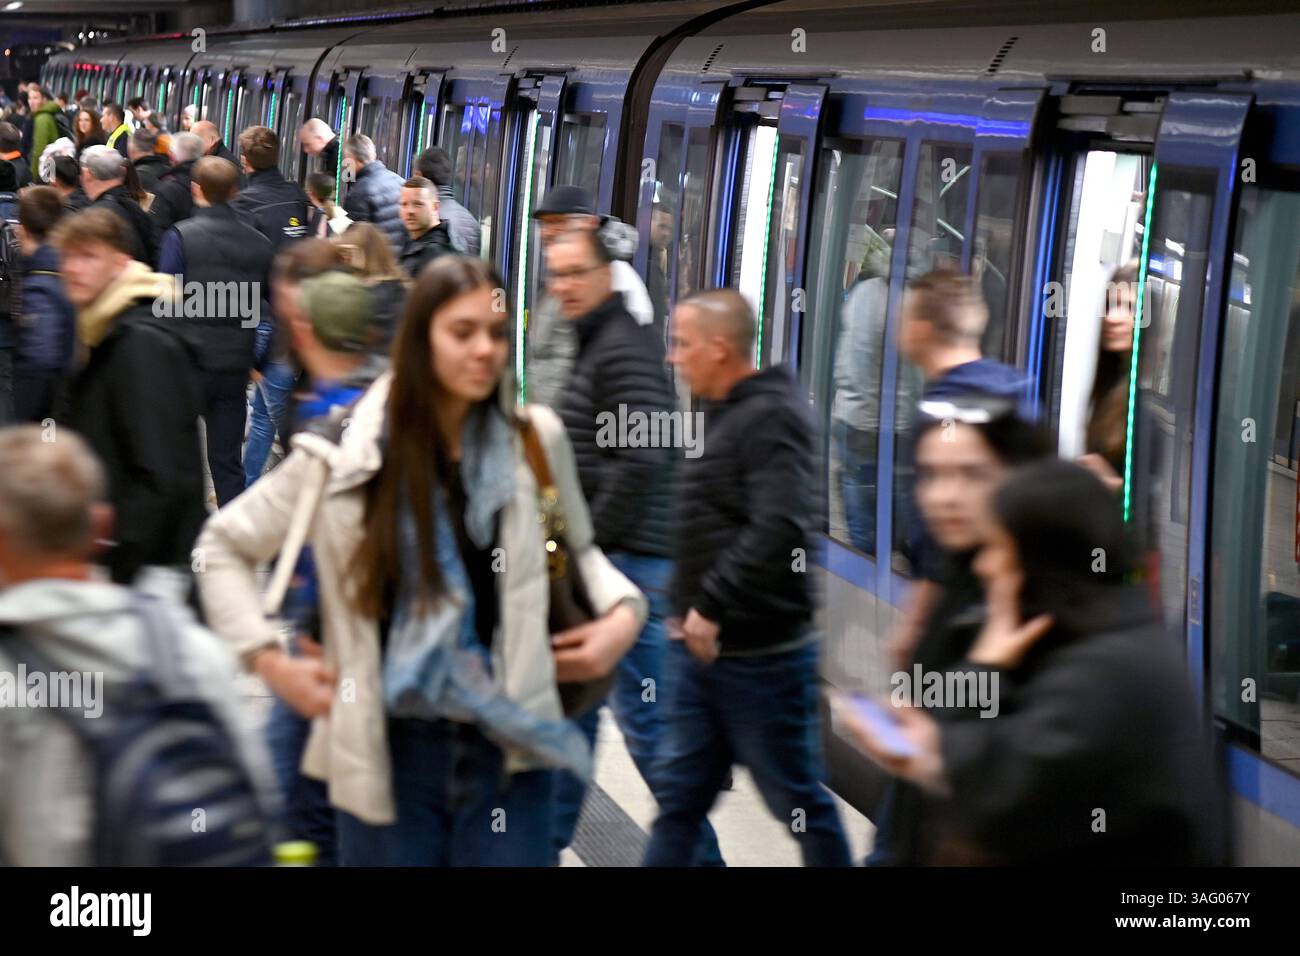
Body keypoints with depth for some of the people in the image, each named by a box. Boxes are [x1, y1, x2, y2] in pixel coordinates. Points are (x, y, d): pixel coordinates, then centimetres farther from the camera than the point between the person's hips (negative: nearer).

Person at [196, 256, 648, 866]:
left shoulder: (535, 441, 3)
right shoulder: (347, 457, -3)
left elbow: (578, 548, 20)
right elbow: (223, 544, 8)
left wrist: (623, 611, 1)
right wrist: (266, 660, -2)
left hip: (509, 749, 1)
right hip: (390, 752, -1)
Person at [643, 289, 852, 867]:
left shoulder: (771, 417, -17)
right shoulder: (726, 413, 14)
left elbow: (779, 532, -29)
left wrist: (711, 607, -24)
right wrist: (688, 609, 13)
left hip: (760, 654, -10)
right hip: (703, 647, 10)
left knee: (799, 802, 4)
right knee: (680, 797, 12)